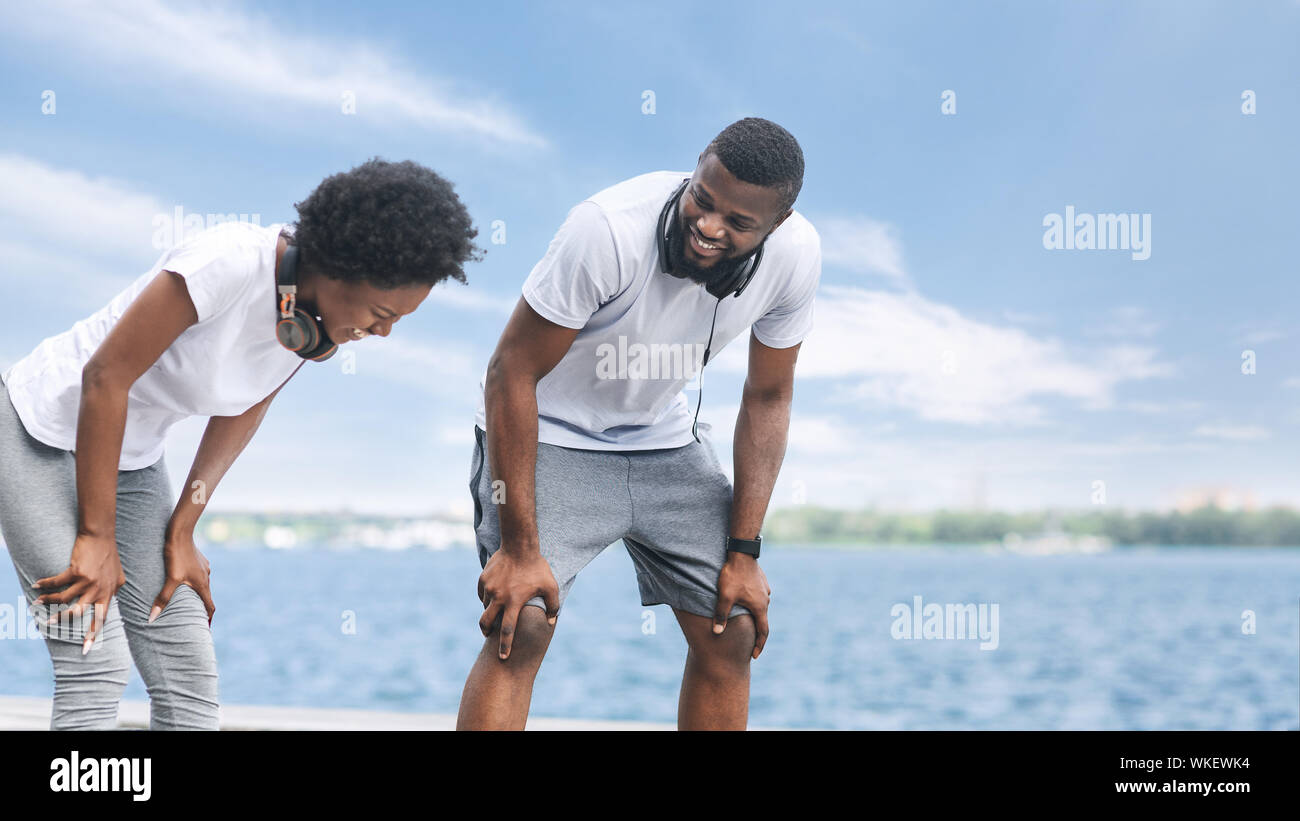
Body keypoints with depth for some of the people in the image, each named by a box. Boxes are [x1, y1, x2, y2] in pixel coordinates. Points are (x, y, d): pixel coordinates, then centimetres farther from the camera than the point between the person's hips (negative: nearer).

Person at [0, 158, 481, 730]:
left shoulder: (325, 321, -9)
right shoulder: (231, 263, -32)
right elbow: (105, 377, -26)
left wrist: (181, 533, -1)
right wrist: (96, 536, -20)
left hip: (132, 460, 7)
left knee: (189, 673, 1)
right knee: (96, 666, -16)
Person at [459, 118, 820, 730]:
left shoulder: (796, 254, -18)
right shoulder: (609, 230, -34)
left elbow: (767, 397, -3)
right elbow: (512, 371, -26)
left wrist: (743, 552, -4)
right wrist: (519, 548, -26)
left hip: (664, 437, 5)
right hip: (548, 434, -5)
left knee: (733, 632, 1)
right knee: (521, 626, -21)